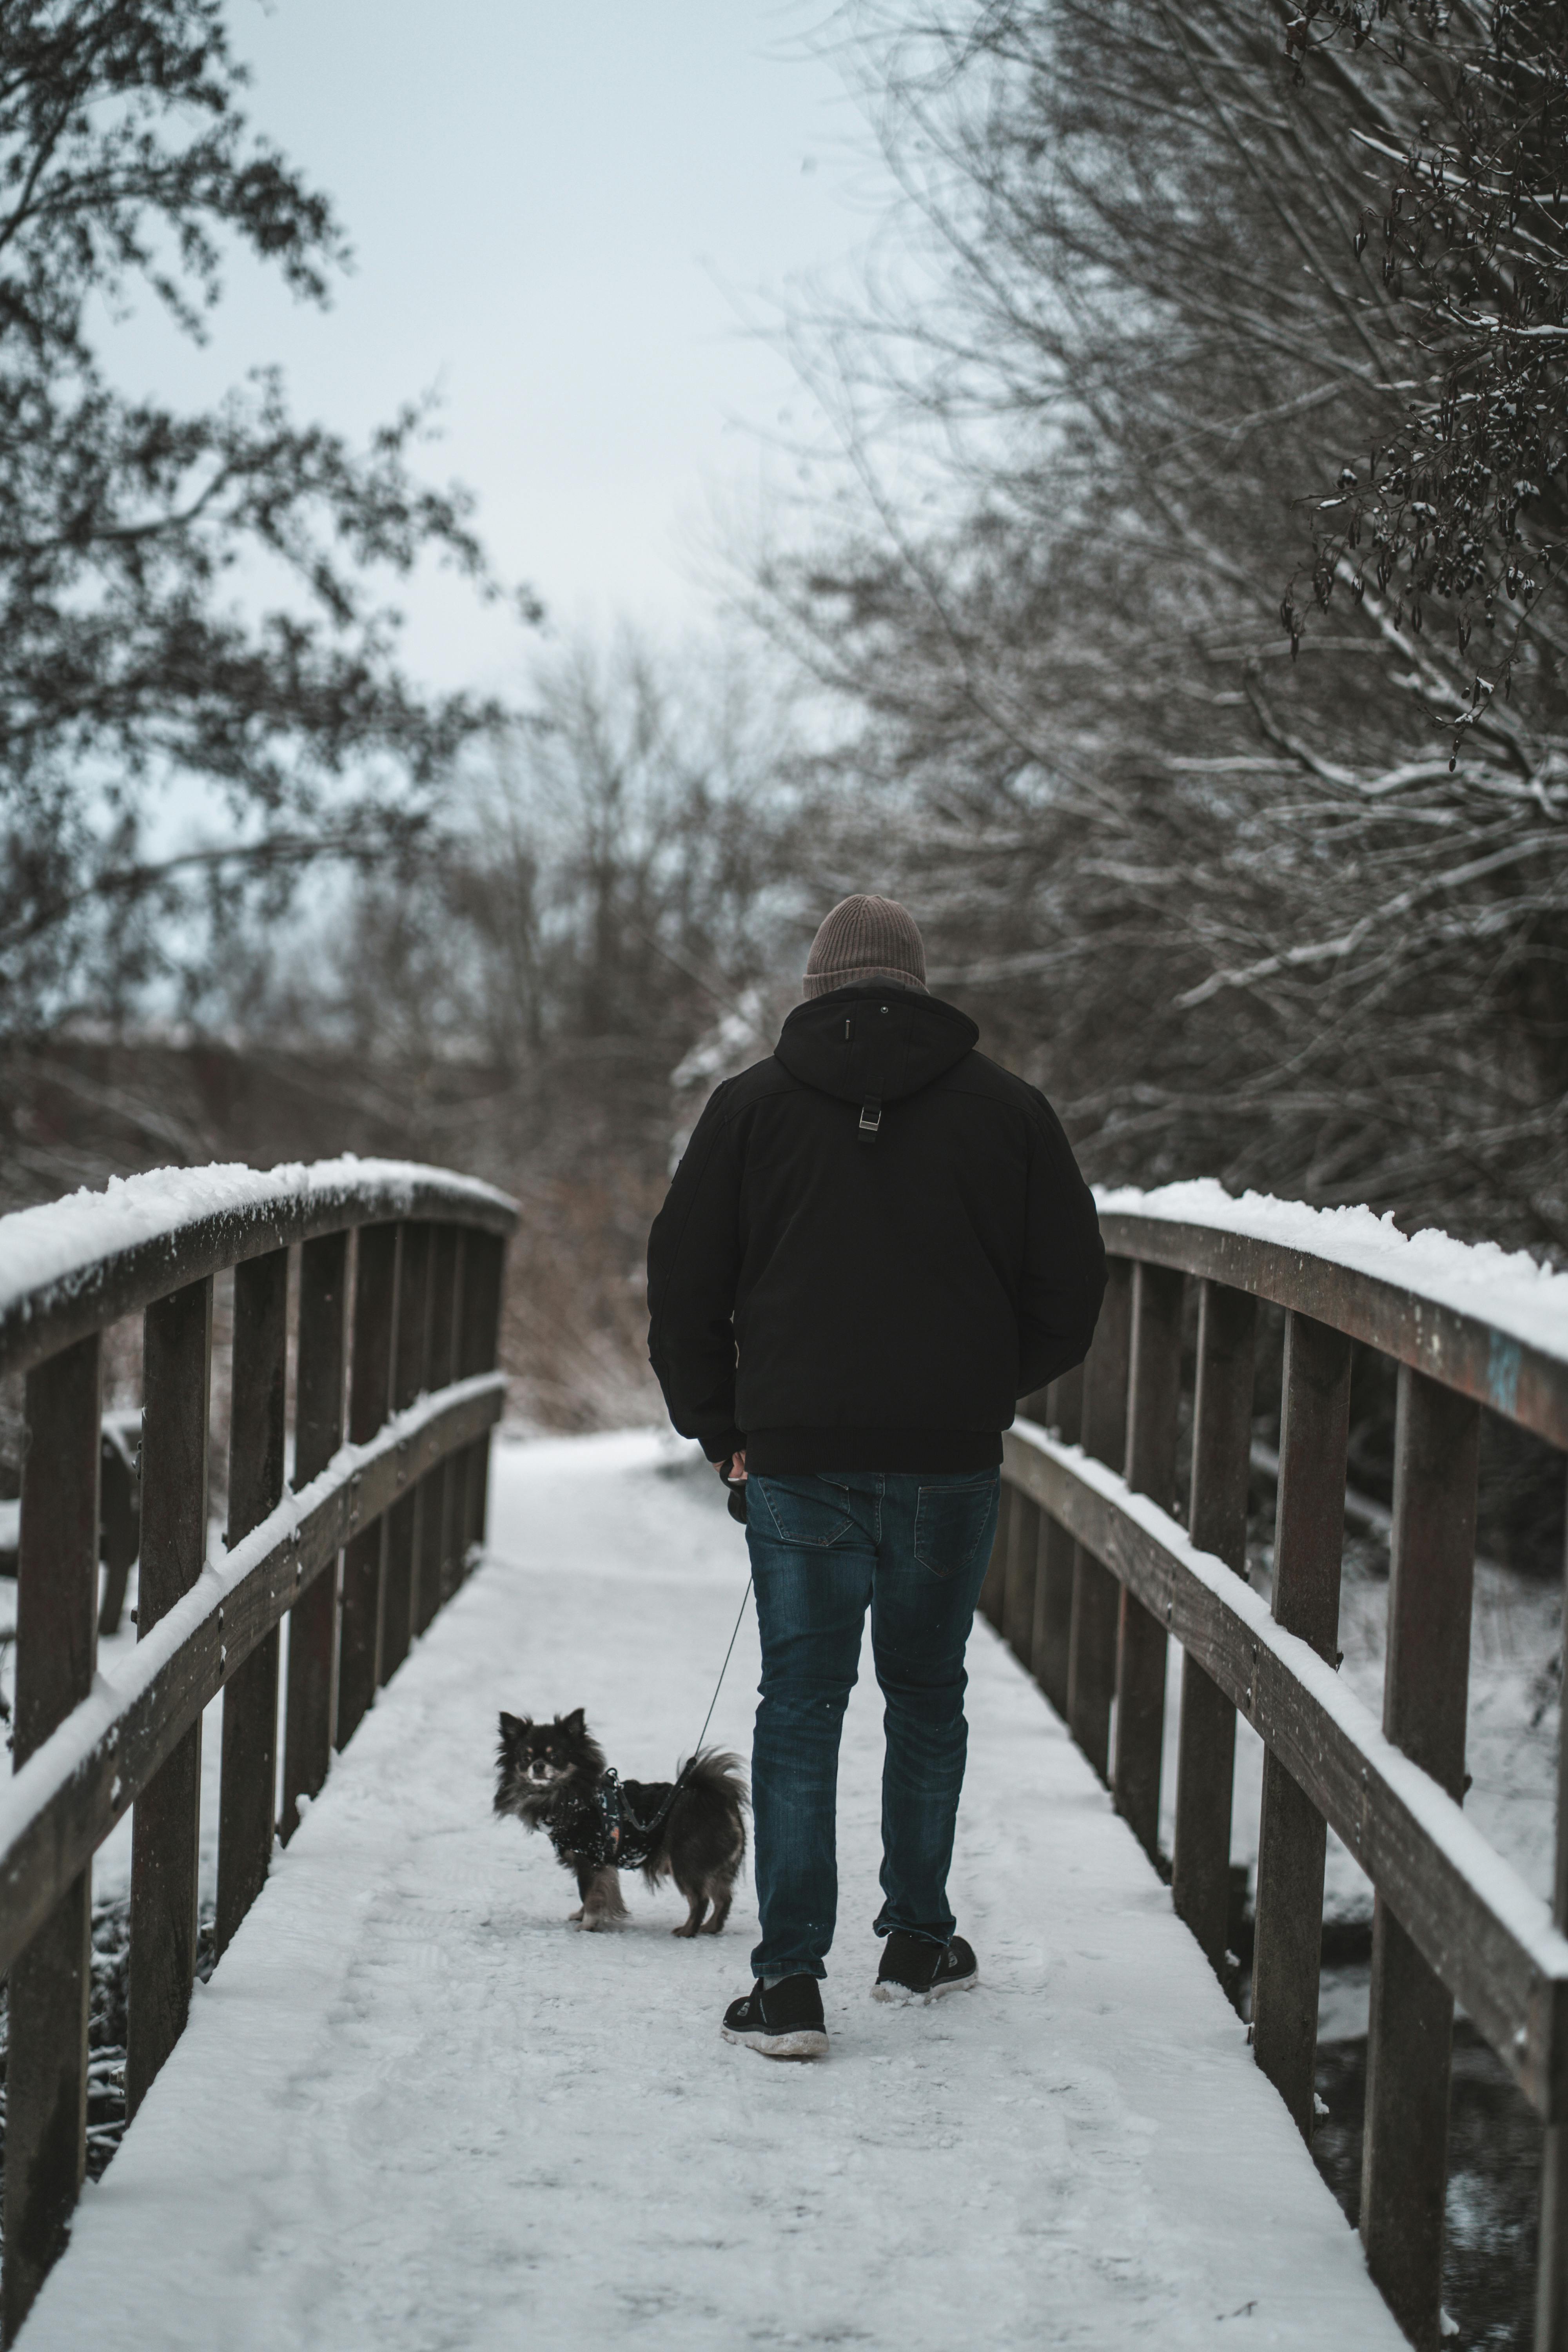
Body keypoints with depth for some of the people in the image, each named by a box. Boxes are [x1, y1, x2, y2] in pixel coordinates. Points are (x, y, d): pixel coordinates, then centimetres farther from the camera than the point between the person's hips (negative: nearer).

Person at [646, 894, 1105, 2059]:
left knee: (801, 1708, 3)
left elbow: (683, 1285, 3)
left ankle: (791, 1980, -5)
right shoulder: (1009, 1109, 3)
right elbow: (1071, 1287, 6)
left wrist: (721, 1428, 12)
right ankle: (918, 1942, 25)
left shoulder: (752, 1104, 2)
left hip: (797, 1459, -1)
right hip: (952, 1462, 1)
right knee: (928, 1698, 17)